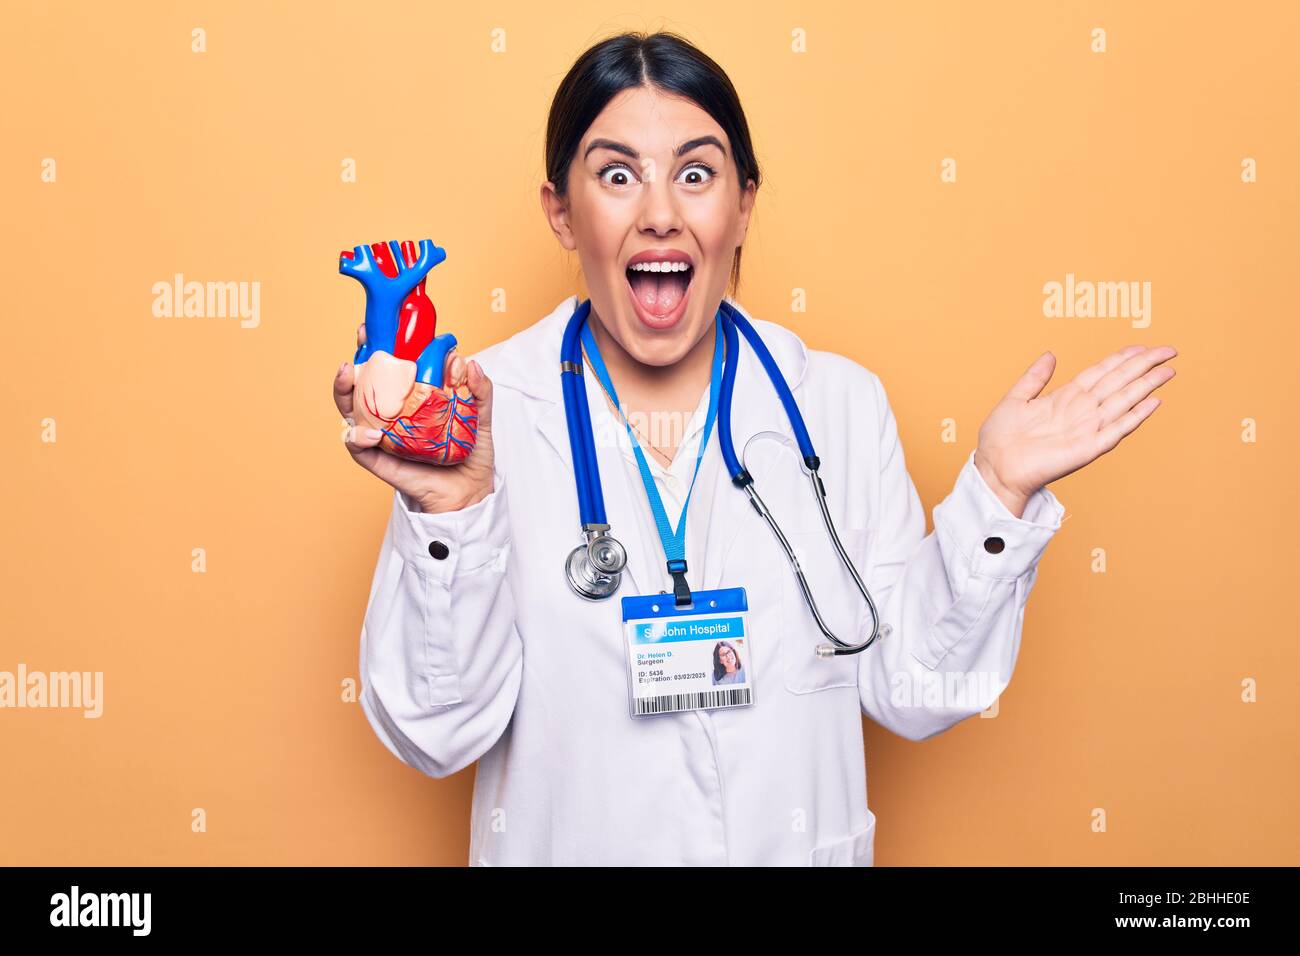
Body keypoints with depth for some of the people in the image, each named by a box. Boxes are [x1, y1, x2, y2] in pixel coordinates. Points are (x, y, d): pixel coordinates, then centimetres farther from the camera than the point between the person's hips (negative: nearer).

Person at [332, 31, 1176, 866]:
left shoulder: (842, 403, -7)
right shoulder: (478, 411, -14)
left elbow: (910, 695, -5)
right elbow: (440, 735, -15)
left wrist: (998, 493, -14)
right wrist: (450, 510, -28)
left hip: (799, 845, 2)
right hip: (564, 842, -1)